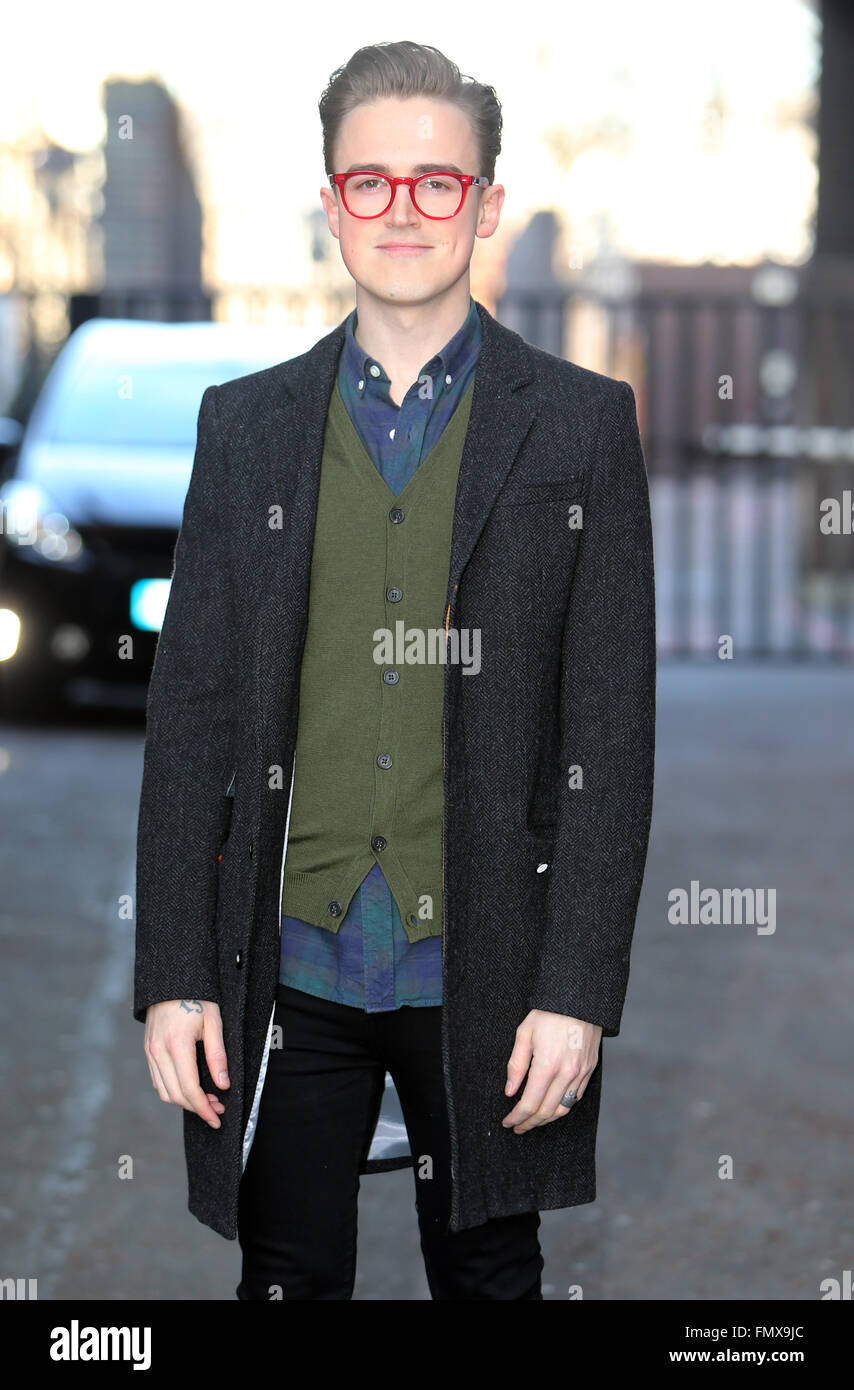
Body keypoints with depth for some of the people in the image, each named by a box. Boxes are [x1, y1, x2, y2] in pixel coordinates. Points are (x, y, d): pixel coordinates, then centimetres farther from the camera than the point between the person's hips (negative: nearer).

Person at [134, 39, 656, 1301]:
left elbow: (612, 726, -2)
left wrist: (578, 989, -8)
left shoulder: (580, 424, 1)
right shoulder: (246, 425, 7)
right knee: (290, 1279, 9)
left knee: (488, 1273, 11)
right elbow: (190, 710, 6)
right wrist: (173, 974, 0)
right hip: (288, 965, 2)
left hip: (487, 968, -1)